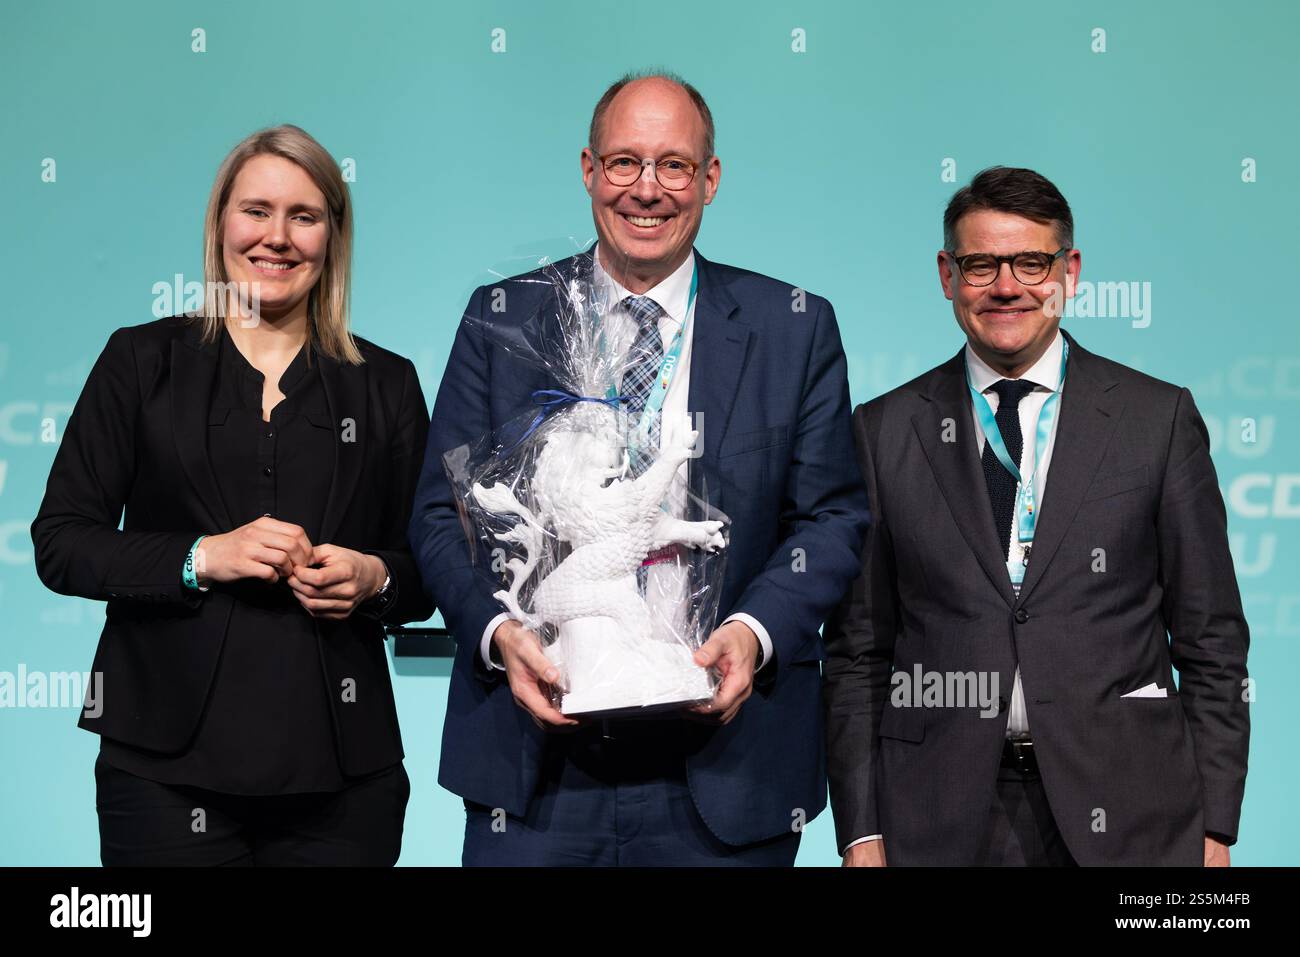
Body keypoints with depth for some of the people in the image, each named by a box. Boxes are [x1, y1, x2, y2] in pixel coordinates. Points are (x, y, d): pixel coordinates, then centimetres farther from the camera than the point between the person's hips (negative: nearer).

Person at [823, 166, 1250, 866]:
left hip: (1124, 815, 0)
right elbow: (856, 651, 5)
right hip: (939, 823, 1)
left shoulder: (1159, 419, 3)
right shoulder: (884, 431, 5)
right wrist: (861, 833, -1)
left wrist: (1213, 828, -2)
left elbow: (1211, 643, 3)